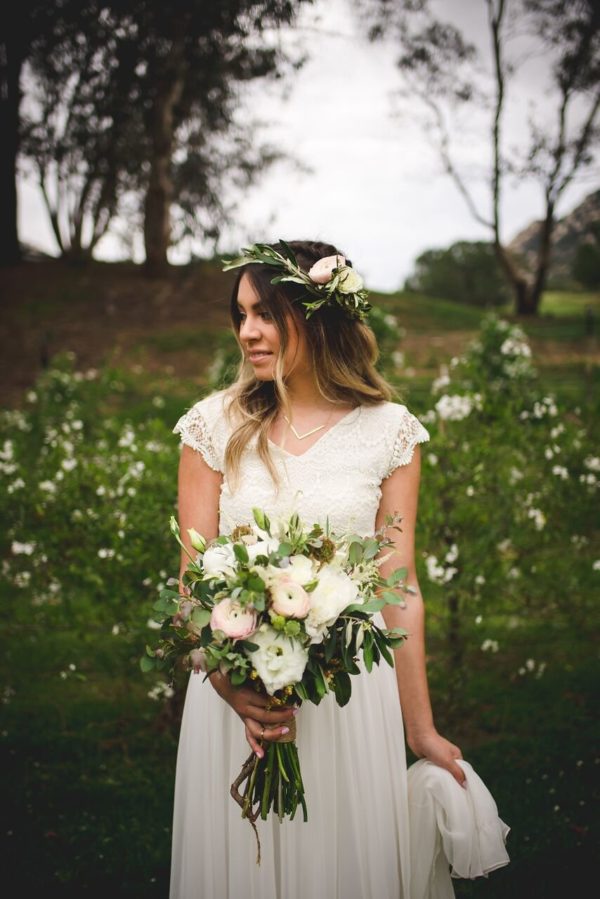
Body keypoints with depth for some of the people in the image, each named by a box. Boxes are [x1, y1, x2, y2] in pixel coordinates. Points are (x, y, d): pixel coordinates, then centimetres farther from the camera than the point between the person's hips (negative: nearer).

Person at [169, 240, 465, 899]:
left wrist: (420, 731, 2)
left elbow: (399, 590, 0)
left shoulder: (388, 430, -3)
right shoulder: (215, 424, -2)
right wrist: (230, 685, -18)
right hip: (234, 688, 1)